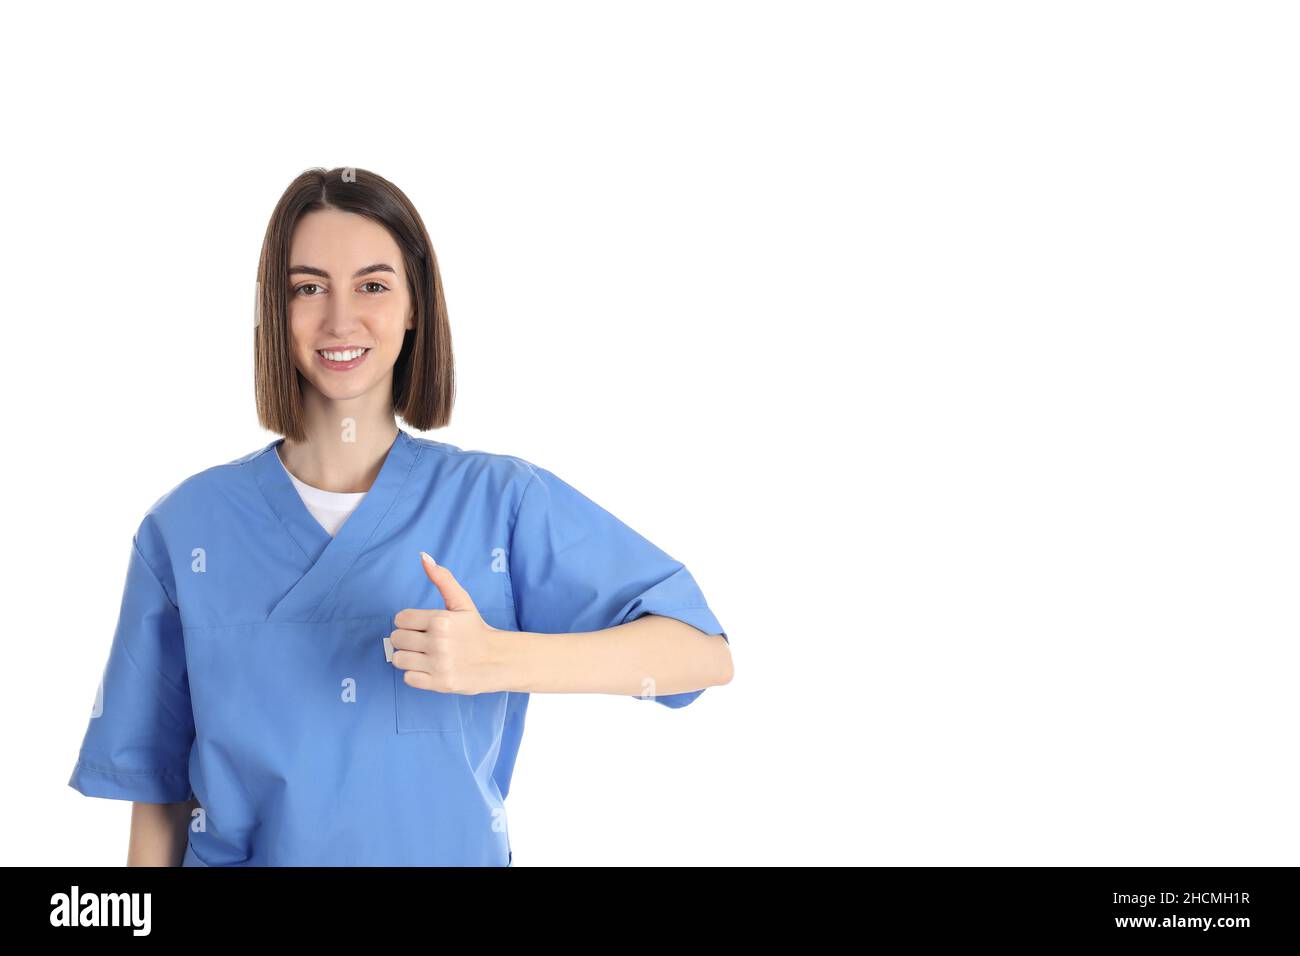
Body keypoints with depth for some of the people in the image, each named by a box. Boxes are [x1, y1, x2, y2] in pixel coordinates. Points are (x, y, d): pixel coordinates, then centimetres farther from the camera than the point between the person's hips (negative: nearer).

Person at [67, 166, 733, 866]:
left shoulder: (503, 501, -12)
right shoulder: (185, 526, -8)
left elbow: (704, 653, -19)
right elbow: (158, 785, -2)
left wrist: (499, 661, -31)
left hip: (456, 851, 0)